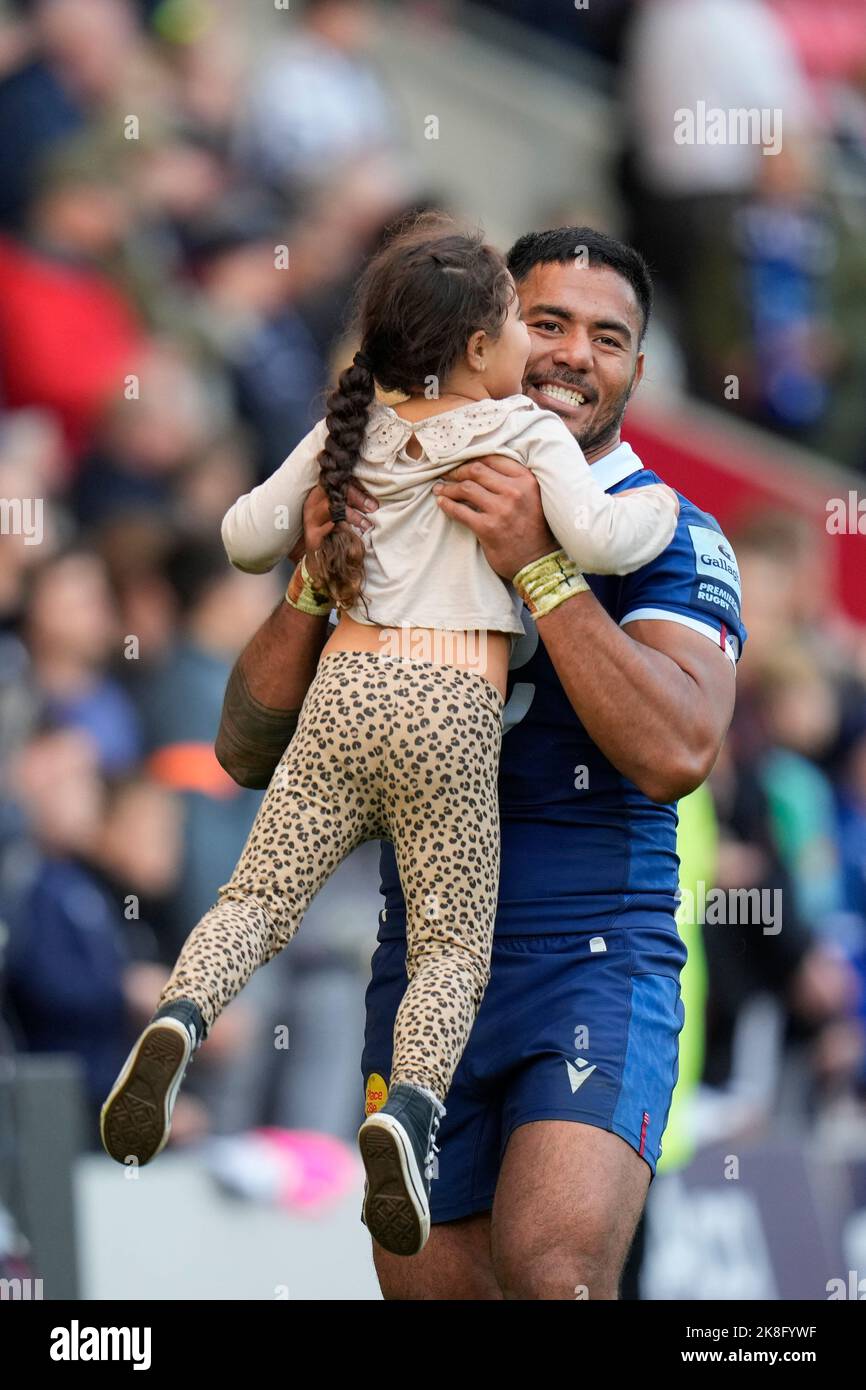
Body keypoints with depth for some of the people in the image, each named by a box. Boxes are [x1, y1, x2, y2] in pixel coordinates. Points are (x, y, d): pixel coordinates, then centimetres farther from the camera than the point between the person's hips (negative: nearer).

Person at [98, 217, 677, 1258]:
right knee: (453, 946, 4)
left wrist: (306, 557, 38)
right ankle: (410, 1106, -23)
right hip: (454, 711, -3)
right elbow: (596, 539, -10)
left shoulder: (351, 433, 16)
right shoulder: (528, 431, 4)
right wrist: (658, 505, 10)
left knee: (259, 900, 8)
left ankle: (181, 1018, -23)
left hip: (344, 690, 3)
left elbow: (246, 536, 17)